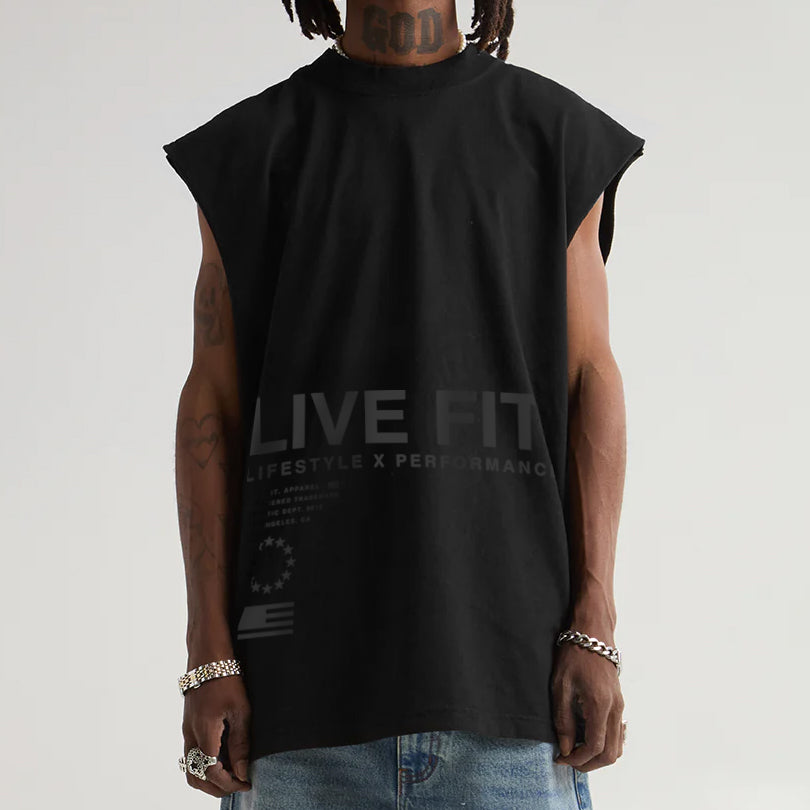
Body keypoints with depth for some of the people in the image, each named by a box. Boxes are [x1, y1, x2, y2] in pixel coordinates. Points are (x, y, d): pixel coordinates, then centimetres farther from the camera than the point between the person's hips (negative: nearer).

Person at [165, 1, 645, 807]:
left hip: (504, 662, 0)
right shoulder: (250, 150, 8)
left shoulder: (555, 135, 9)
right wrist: (209, 657, -4)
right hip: (306, 670, 1)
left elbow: (589, 386, 3)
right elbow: (214, 410, 4)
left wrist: (594, 630, -6)